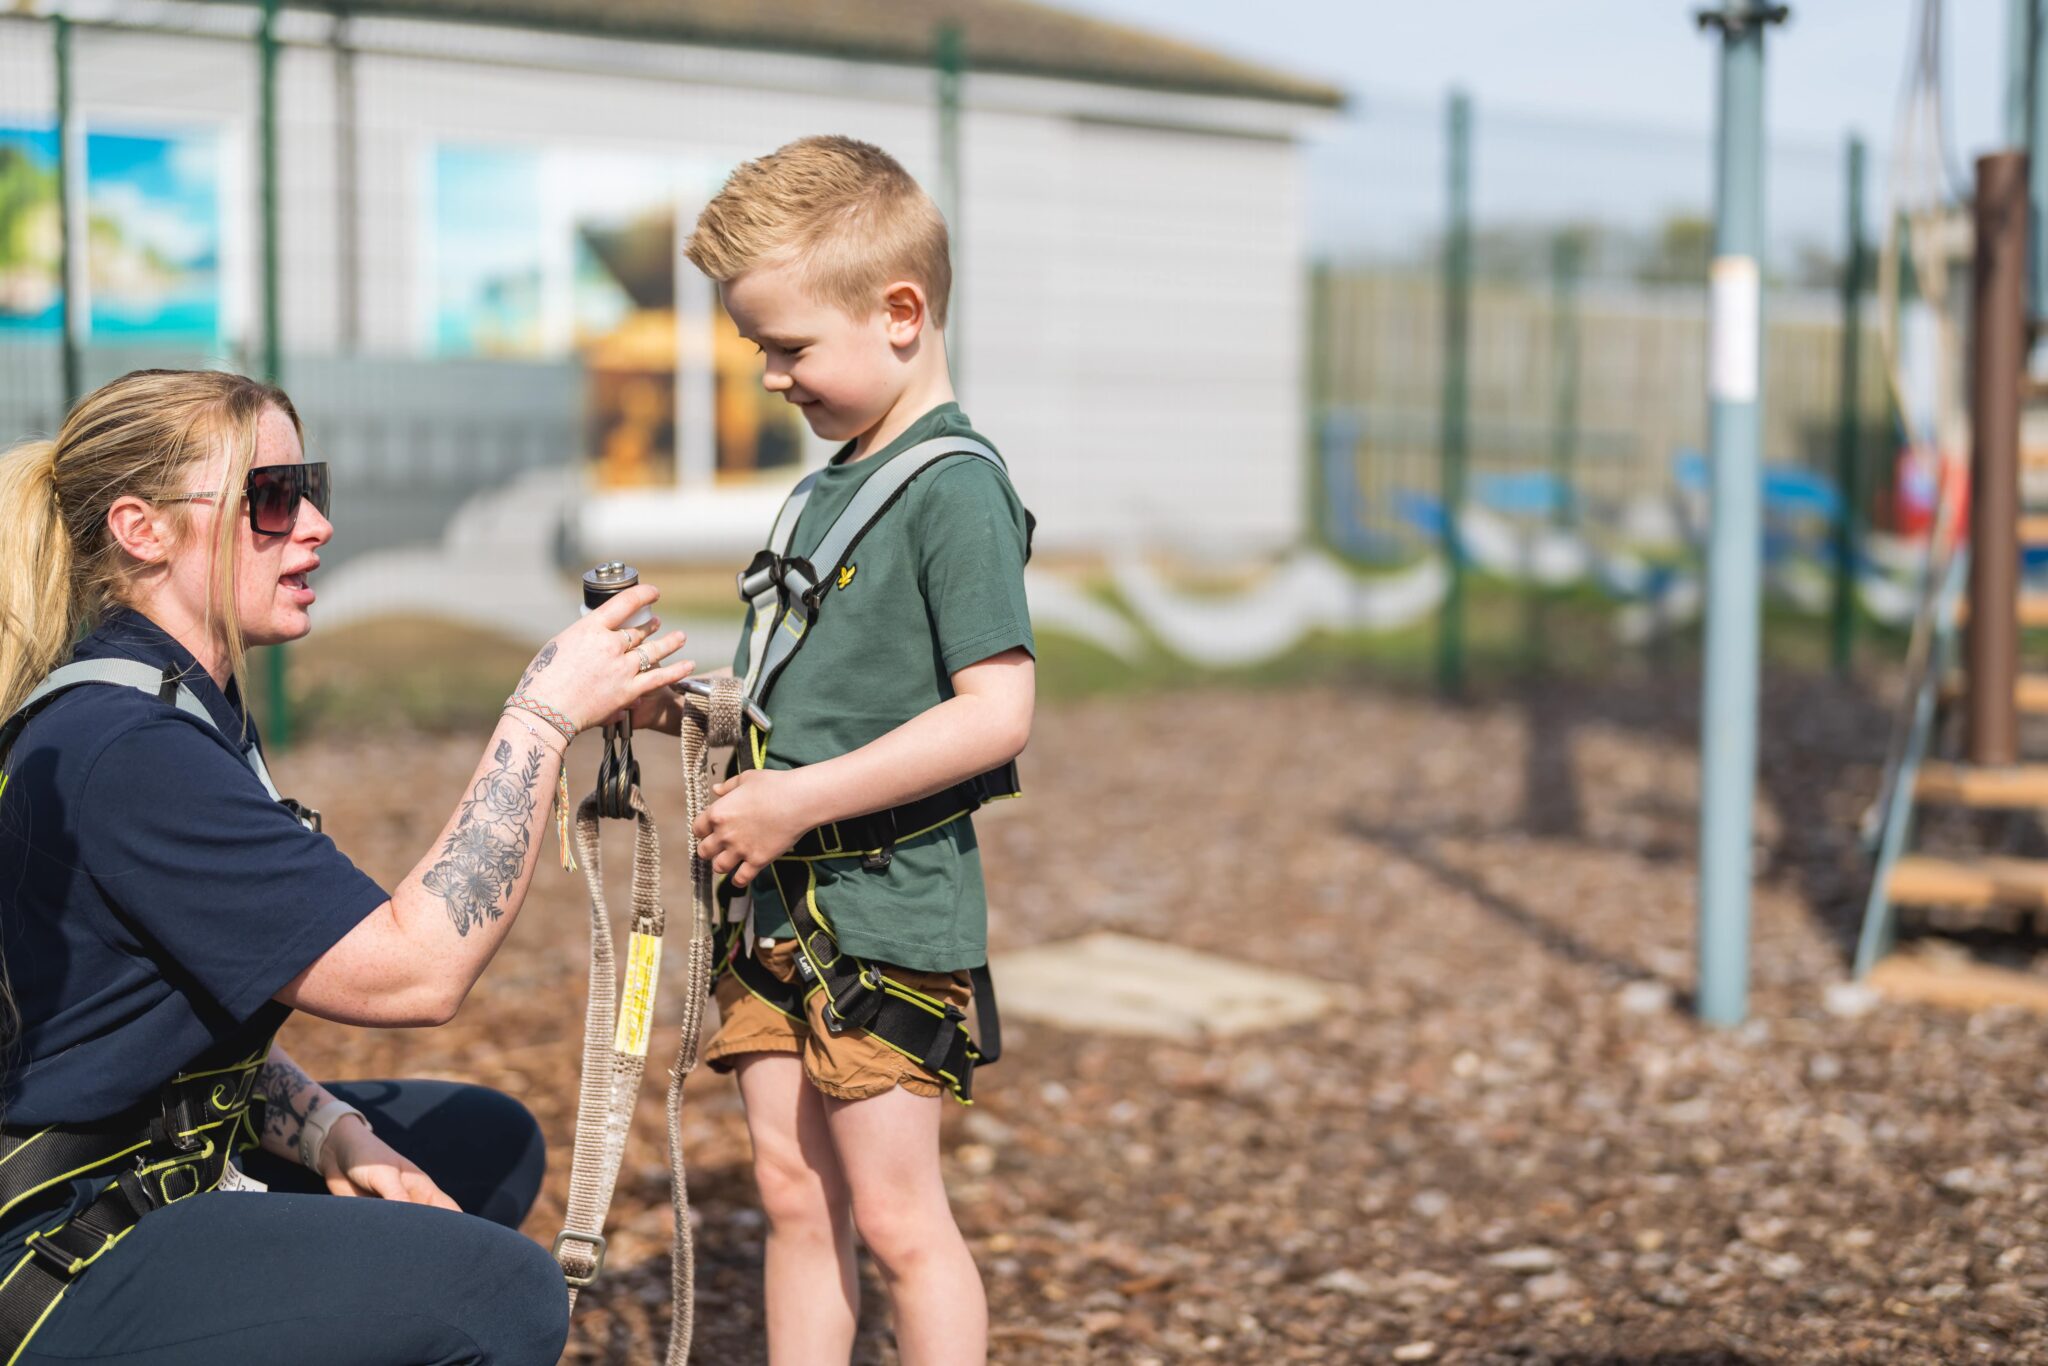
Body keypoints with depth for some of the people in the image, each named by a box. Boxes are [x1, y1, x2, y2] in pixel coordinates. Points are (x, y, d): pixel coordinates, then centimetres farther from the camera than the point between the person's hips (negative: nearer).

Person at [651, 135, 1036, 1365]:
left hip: (887, 907, -9)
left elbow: (995, 713, -22)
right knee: (794, 1194, 13)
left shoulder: (953, 485, -15)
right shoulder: (838, 478, 13)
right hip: (781, 898, 9)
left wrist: (800, 801, -21)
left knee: (895, 1214, -2)